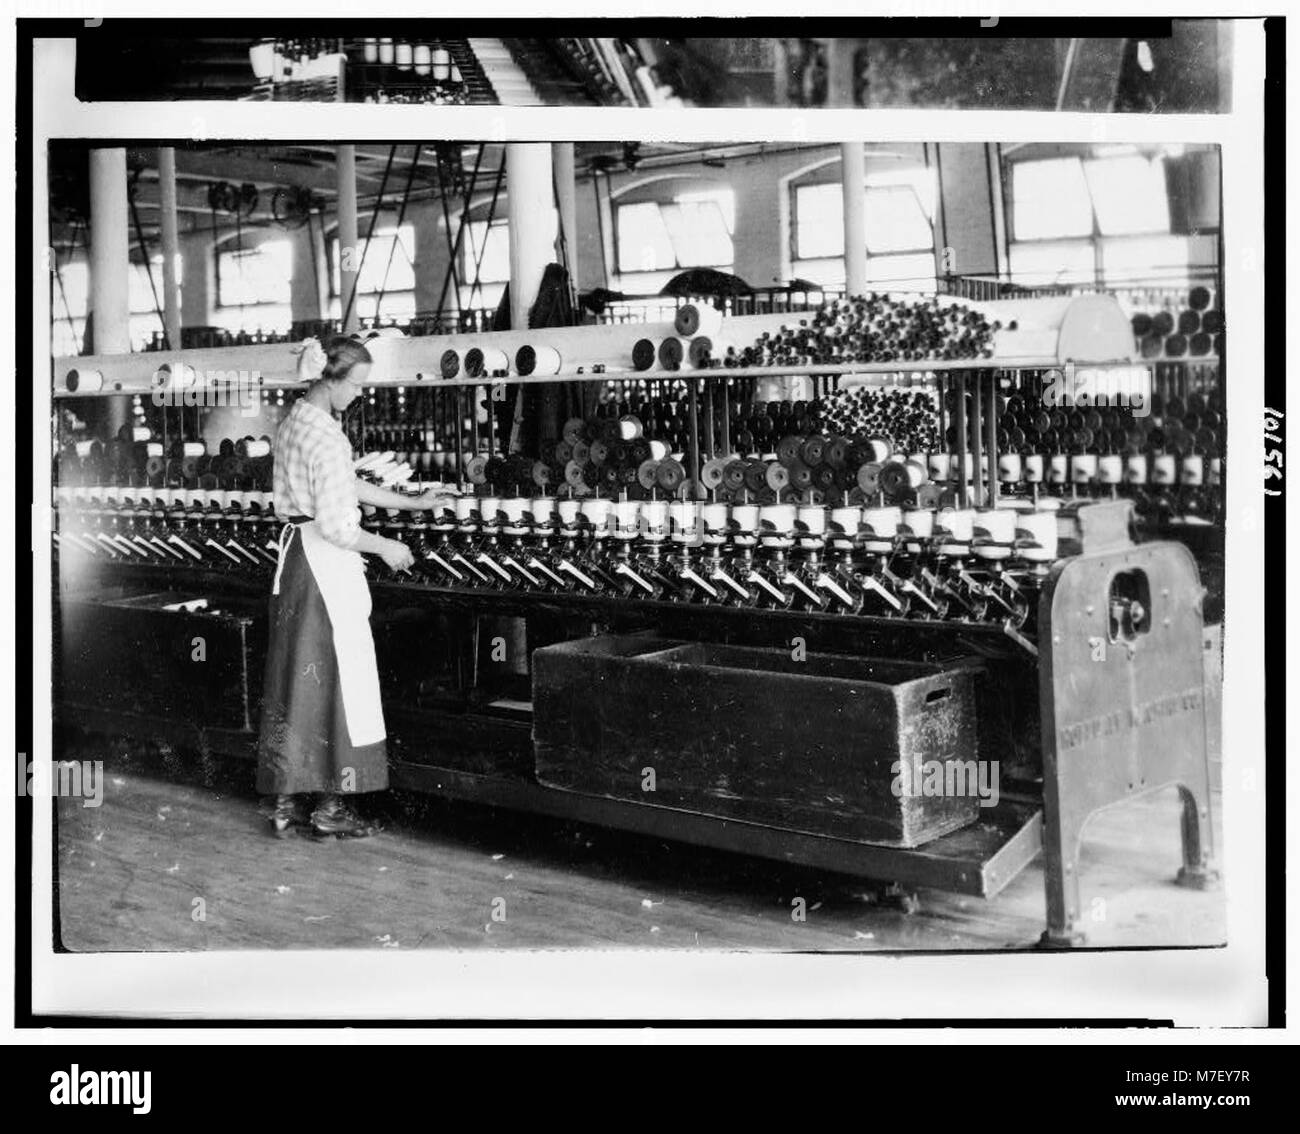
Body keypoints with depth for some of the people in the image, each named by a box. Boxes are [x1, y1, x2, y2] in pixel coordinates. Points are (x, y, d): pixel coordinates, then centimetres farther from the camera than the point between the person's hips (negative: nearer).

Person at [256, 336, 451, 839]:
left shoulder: (295, 421, 12)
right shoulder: (325, 435, -19)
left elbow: (348, 486, 20)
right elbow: (335, 524, -21)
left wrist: (412, 502, 22)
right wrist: (384, 547, -7)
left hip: (295, 553, 9)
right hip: (325, 561, -9)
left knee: (295, 677, 12)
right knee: (336, 676, -1)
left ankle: (287, 800, 19)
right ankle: (329, 807, 5)